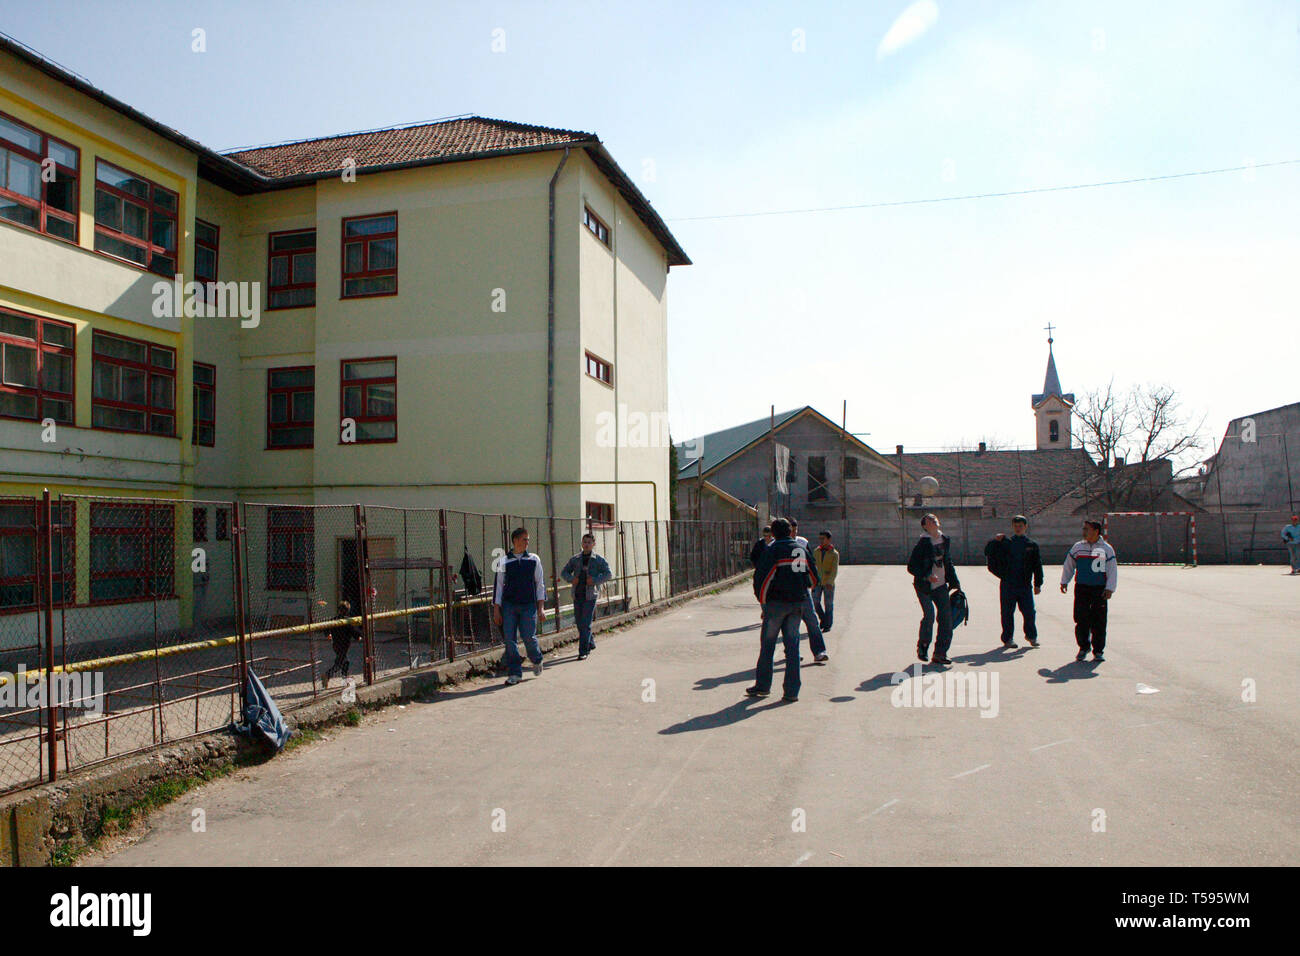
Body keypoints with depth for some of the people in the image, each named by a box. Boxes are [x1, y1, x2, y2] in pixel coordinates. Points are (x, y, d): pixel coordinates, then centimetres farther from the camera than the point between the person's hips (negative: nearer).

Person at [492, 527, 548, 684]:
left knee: (528, 636, -9)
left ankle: (537, 661, 22)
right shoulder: (504, 562, 4)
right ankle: (514, 673, 9)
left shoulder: (534, 560, 7)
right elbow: (499, 586, 6)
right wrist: (496, 610, 2)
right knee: (509, 639, -2)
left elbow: (540, 584, 7)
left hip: (528, 605, -1)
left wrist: (541, 608, 0)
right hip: (509, 605, 1)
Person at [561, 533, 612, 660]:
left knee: (585, 624, -10)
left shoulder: (599, 560, 1)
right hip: (577, 595, 4)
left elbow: (609, 573, -7)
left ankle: (583, 651, -6)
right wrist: (571, 579, -7)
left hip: (590, 595, -4)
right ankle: (591, 644, 32)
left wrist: (595, 580, -19)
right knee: (579, 623, 10)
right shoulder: (575, 559, 10)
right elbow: (564, 572, 14)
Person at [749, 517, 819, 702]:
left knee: (767, 644, 7)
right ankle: (791, 691, 5)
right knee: (792, 644, 7)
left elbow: (761, 576, -13)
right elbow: (814, 577, 15)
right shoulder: (802, 549, 10)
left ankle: (763, 685, 15)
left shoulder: (773, 550, -8)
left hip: (777, 602, -5)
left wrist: (762, 599, -1)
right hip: (798, 602, 5)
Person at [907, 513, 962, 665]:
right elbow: (911, 566, -12)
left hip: (941, 585, 6)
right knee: (929, 614, -15)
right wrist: (926, 576, -24)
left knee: (946, 615, -2)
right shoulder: (922, 543, -12)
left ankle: (940, 653, 8)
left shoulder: (946, 540, 7)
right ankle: (922, 645, 11)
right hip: (924, 586, -6)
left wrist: (955, 582, 15)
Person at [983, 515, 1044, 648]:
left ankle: (1031, 635, 25)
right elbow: (987, 552, 5)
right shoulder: (1005, 543, 6)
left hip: (1025, 585, 1)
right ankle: (1008, 638, 13)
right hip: (1007, 585, -1)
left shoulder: (1032, 545, 8)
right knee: (1007, 612, 2)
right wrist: (995, 541, -10)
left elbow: (1037, 566, 8)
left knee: (1029, 612, 3)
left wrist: (1038, 584, 3)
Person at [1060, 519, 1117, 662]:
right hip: (1081, 588, 2)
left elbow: (1112, 571, 1)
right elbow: (1068, 566, 18)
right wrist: (1064, 581, 11)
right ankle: (1083, 648, 14)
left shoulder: (1106, 549, 2)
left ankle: (1098, 651, 13)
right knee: (1081, 619, -2)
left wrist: (1109, 589, -8)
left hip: (1100, 590, -2)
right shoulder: (1077, 547, 9)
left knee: (1099, 621, 1)